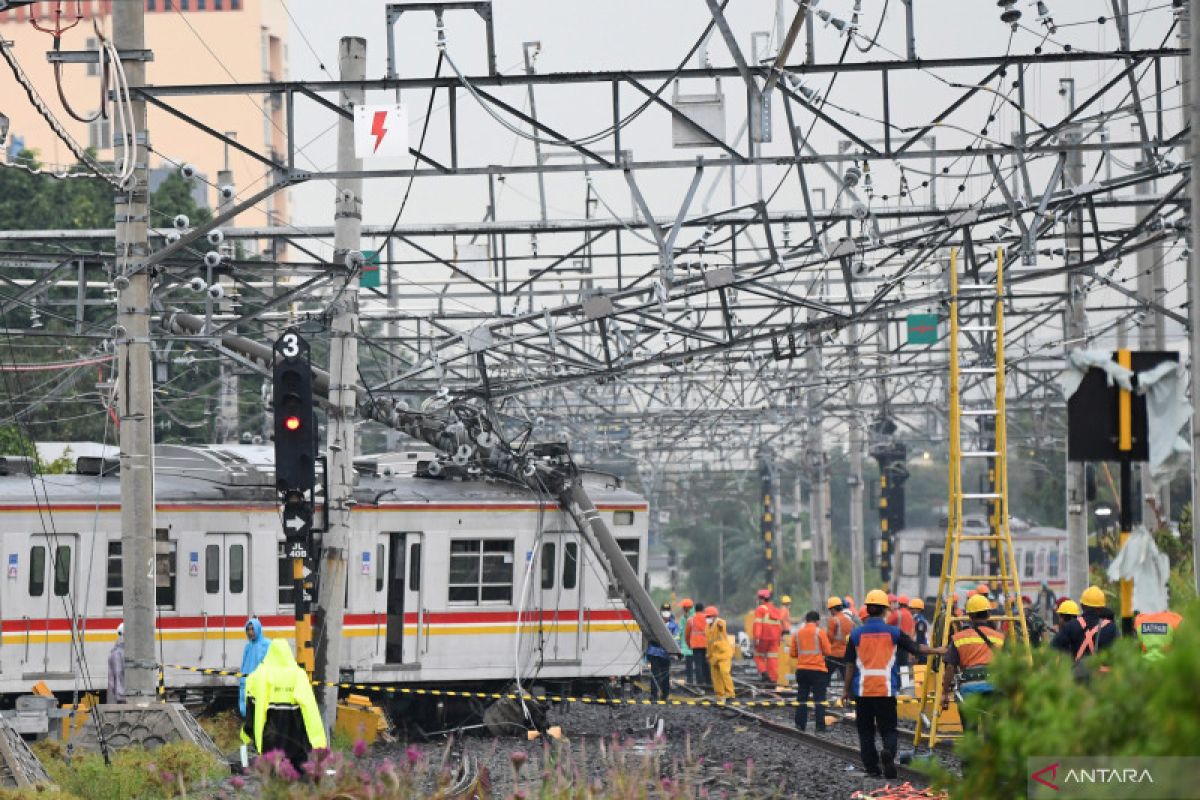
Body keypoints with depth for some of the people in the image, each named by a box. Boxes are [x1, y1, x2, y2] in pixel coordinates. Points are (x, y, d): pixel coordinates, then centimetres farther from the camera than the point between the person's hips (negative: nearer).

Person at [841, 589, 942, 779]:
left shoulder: (857, 634, 0)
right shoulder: (893, 632, -1)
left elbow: (850, 665, 3)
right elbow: (916, 648, 6)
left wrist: (846, 690, 12)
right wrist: (936, 651, 22)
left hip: (862, 690, 0)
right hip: (887, 690, 0)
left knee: (865, 730, 12)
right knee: (888, 728, 4)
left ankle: (871, 766, 10)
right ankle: (888, 752, -25)